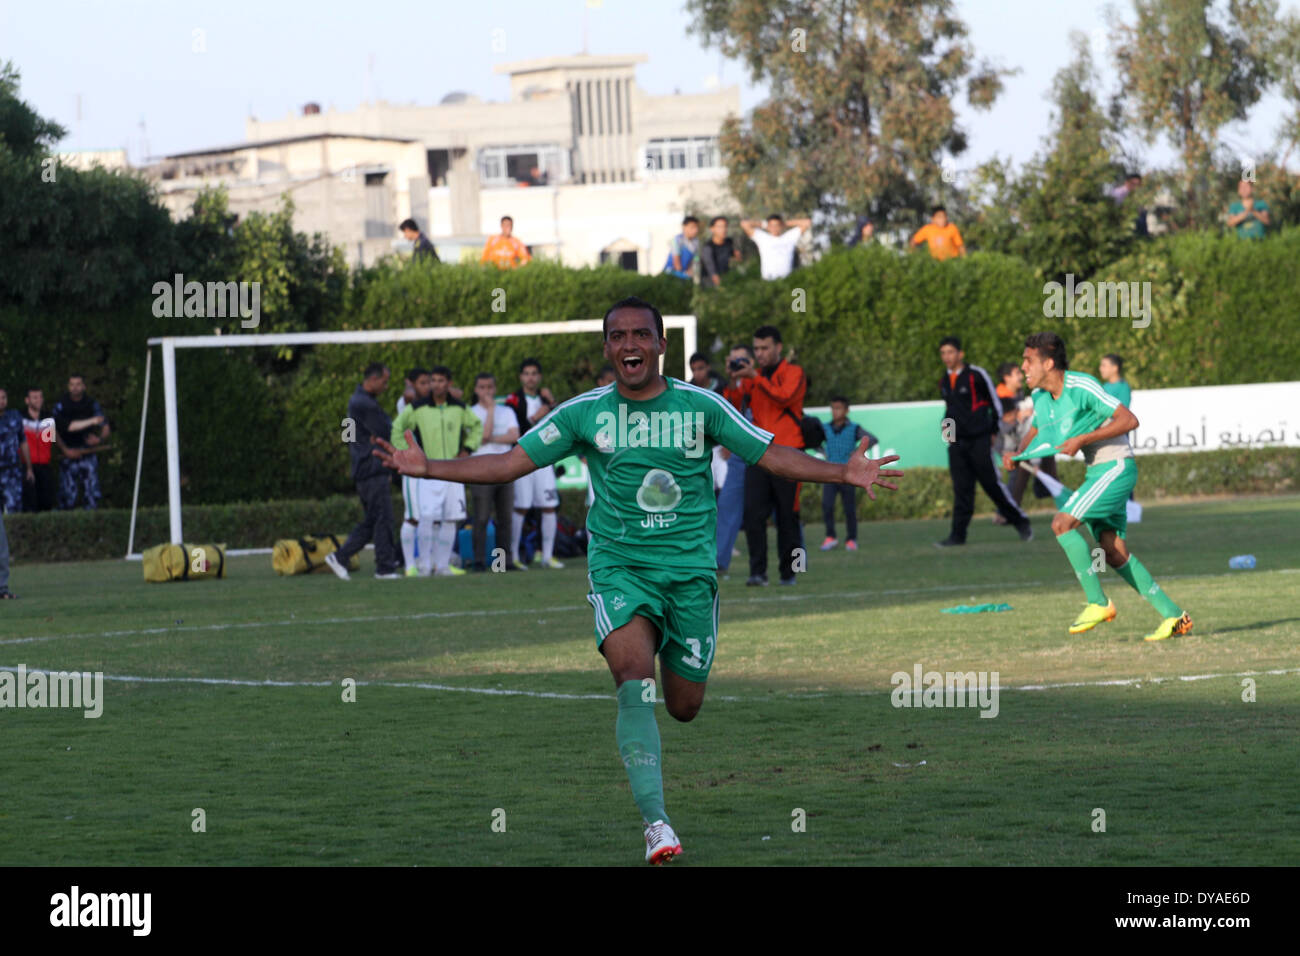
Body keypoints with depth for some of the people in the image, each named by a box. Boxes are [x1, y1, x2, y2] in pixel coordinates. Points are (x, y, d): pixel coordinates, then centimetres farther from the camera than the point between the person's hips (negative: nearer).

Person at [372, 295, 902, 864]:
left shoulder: (700, 406, 0)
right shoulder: (585, 412, 0)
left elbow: (771, 456, 3)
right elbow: (511, 463, 2)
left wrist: (844, 473, -10)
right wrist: (427, 469, -7)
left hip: (690, 569, 1)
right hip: (619, 567, -1)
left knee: (684, 706, 4)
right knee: (634, 677, -25)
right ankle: (655, 822, -25)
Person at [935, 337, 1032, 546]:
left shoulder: (976, 375, -6)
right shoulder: (944, 381, 12)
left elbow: (996, 403, -1)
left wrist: (992, 431, 1)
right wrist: (947, 429, 14)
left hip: (979, 440, -5)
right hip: (957, 443, 5)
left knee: (992, 483, -5)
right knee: (961, 489, 1)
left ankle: (1021, 523, 7)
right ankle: (957, 535, 0)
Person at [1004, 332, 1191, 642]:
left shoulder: (1082, 387, -19)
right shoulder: (1040, 396, 6)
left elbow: (1129, 420, -22)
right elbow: (1035, 433, 23)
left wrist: (1082, 440, -26)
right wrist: (1017, 455, 1)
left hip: (1116, 466, -9)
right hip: (1096, 472, 9)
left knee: (1062, 523, -18)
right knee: (1114, 553, 3)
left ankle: (1097, 602, -12)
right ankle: (1173, 616, 7)